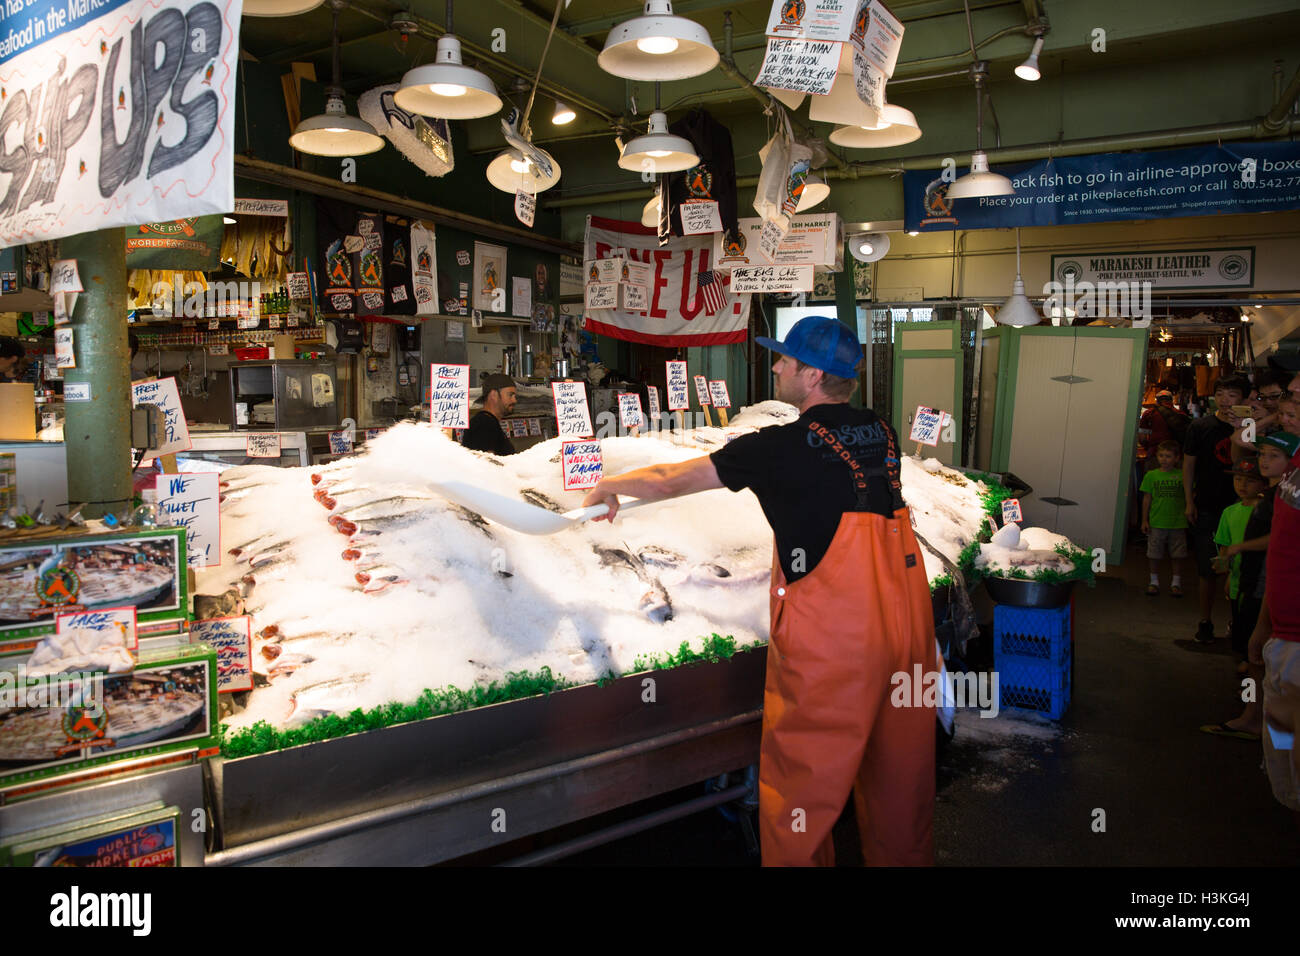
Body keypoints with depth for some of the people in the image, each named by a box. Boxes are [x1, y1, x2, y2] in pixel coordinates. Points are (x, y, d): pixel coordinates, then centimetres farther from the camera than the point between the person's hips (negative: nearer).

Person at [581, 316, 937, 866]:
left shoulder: (784, 447, -12)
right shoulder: (882, 434, 6)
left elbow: (673, 482, -4)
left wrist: (612, 485, 12)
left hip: (831, 642, -7)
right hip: (907, 628, 7)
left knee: (800, 781, 9)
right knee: (899, 772, 21)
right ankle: (904, 857, 38)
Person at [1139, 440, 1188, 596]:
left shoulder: (1182, 476, -1)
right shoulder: (1151, 475, 0)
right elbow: (1147, 499, 3)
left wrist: (1188, 515, -1)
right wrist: (1144, 520, 2)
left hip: (1177, 523, 0)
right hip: (1156, 523, 0)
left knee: (1176, 555, 8)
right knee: (1155, 555, 7)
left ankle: (1176, 583, 21)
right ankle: (1154, 581, 21)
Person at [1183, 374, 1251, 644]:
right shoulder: (1200, 426, 1)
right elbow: (1189, 463, 7)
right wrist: (1189, 501, 2)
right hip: (1207, 509, 0)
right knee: (1206, 569, 4)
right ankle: (1205, 622, 16)